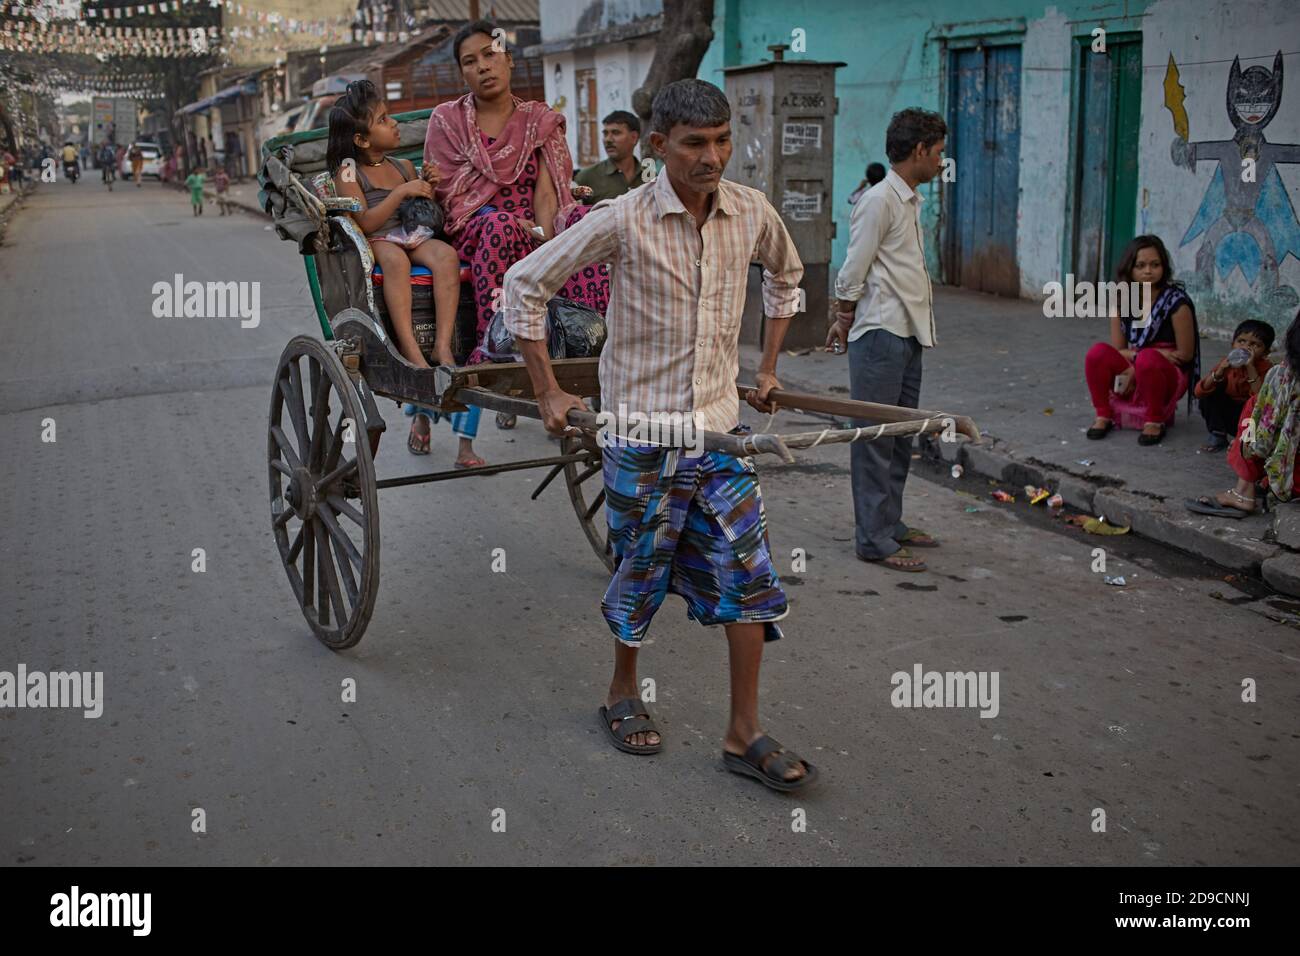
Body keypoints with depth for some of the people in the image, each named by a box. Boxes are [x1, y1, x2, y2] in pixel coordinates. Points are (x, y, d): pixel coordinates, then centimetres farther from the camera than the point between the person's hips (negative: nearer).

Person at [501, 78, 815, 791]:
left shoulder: (751, 212, 0)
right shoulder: (624, 220, -14)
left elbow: (785, 275, 23)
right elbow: (523, 284, -7)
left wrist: (768, 367, 19)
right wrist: (548, 392, -6)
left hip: (720, 428, 4)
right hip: (641, 433, -4)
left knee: (750, 577, 0)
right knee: (642, 574, 10)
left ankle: (744, 736, 10)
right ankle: (622, 694, 36)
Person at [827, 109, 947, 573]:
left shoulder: (910, 201, 18)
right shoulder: (879, 200, -13)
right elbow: (853, 271, -13)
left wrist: (845, 321, 15)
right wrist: (845, 320, -2)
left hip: (907, 334, 10)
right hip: (880, 334, -9)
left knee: (900, 436, 15)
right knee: (875, 439, -5)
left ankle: (890, 523, 26)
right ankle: (874, 540, 0)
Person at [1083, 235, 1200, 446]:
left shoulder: (1176, 301, -13)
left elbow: (1185, 354, -10)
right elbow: (1117, 350, 0)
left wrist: (1137, 355, -13)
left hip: (1170, 376, -4)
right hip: (1132, 373, 4)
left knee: (1147, 360, -37)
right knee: (1098, 353, -23)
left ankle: (1154, 422, -16)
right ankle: (1104, 416, -9)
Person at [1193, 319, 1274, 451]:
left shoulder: (1266, 368, -19)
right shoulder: (1228, 362, -11)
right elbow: (1199, 392, -19)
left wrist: (1250, 367, -39)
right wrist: (1220, 371, -33)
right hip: (1228, 416, 3)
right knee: (1213, 388, -18)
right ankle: (1218, 437, -7)